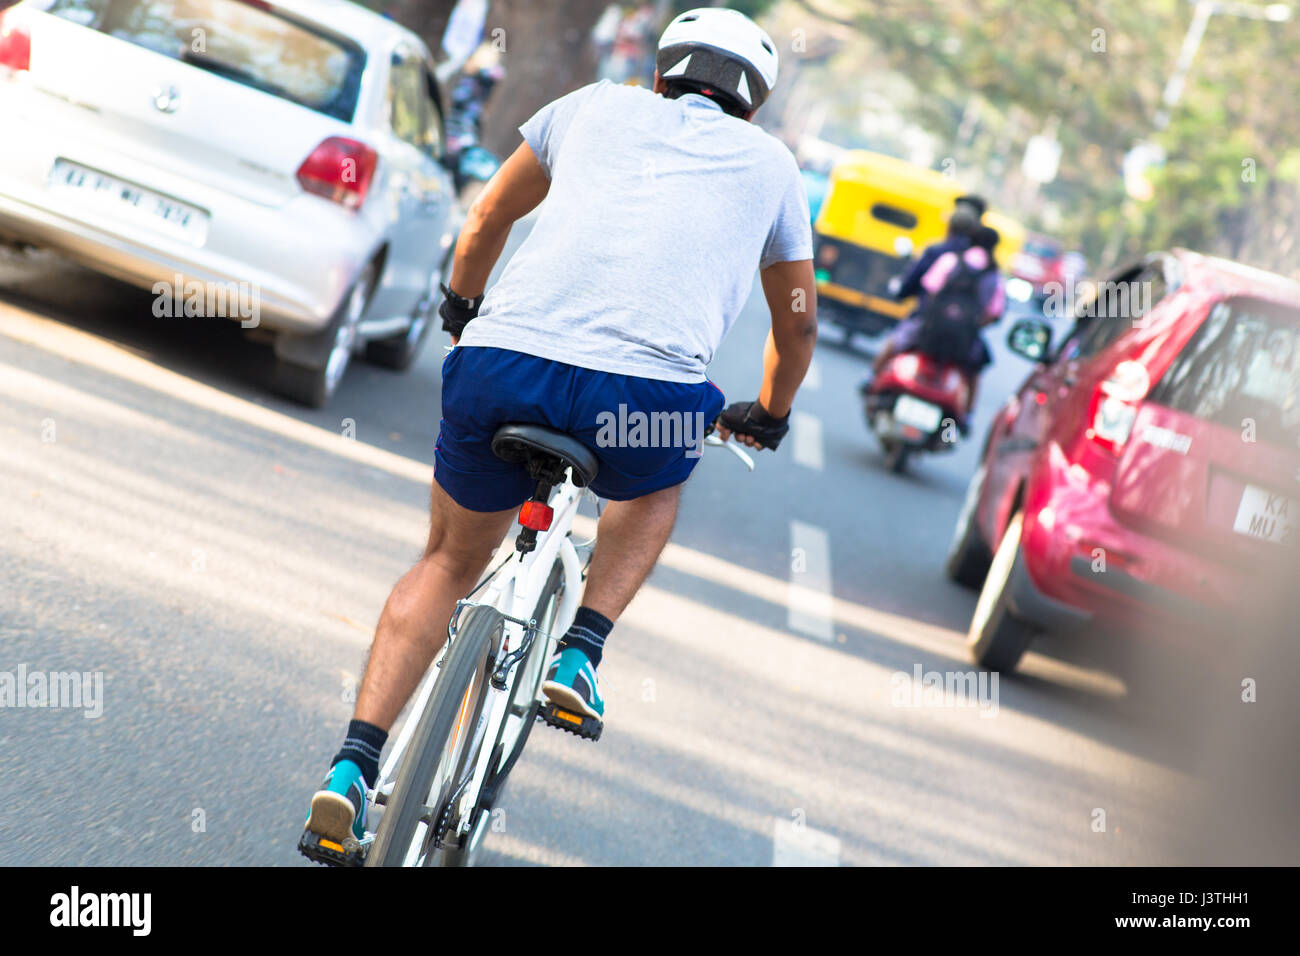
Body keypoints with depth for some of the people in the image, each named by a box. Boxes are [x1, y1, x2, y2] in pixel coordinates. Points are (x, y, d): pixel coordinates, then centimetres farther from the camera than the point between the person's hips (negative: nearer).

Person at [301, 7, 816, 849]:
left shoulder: (597, 106, 27)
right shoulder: (769, 161, 26)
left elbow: (486, 223, 40)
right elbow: (798, 322, 40)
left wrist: (462, 307, 59)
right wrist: (768, 416, 58)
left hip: (499, 365, 1)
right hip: (648, 392, -1)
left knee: (449, 564, 24)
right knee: (655, 489, 36)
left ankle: (354, 765, 10)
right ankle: (579, 656, 17)